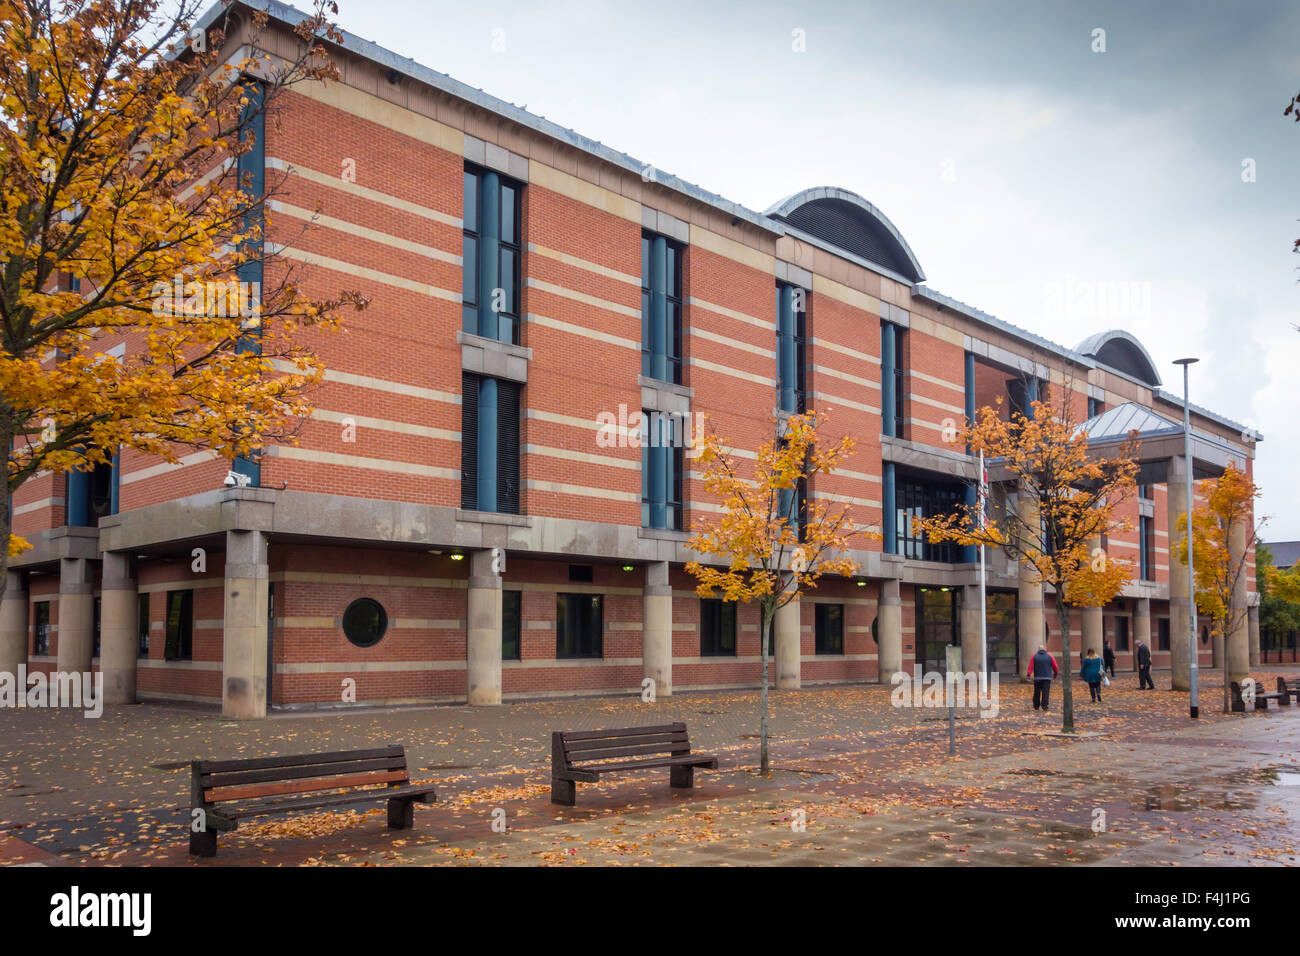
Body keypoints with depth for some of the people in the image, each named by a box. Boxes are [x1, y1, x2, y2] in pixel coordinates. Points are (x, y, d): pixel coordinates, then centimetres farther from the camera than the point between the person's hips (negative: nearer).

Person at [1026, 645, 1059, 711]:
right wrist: (1055, 673, 25)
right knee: (1045, 692, -3)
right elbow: (1055, 667, 8)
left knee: (1037, 692, 11)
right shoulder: (1049, 656, 3)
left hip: (1037, 678, 1)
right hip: (1047, 678, -1)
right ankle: (1044, 706, -15)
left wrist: (1028, 675, -13)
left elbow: (1030, 666, -8)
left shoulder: (1034, 656, 2)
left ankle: (1036, 706, 18)